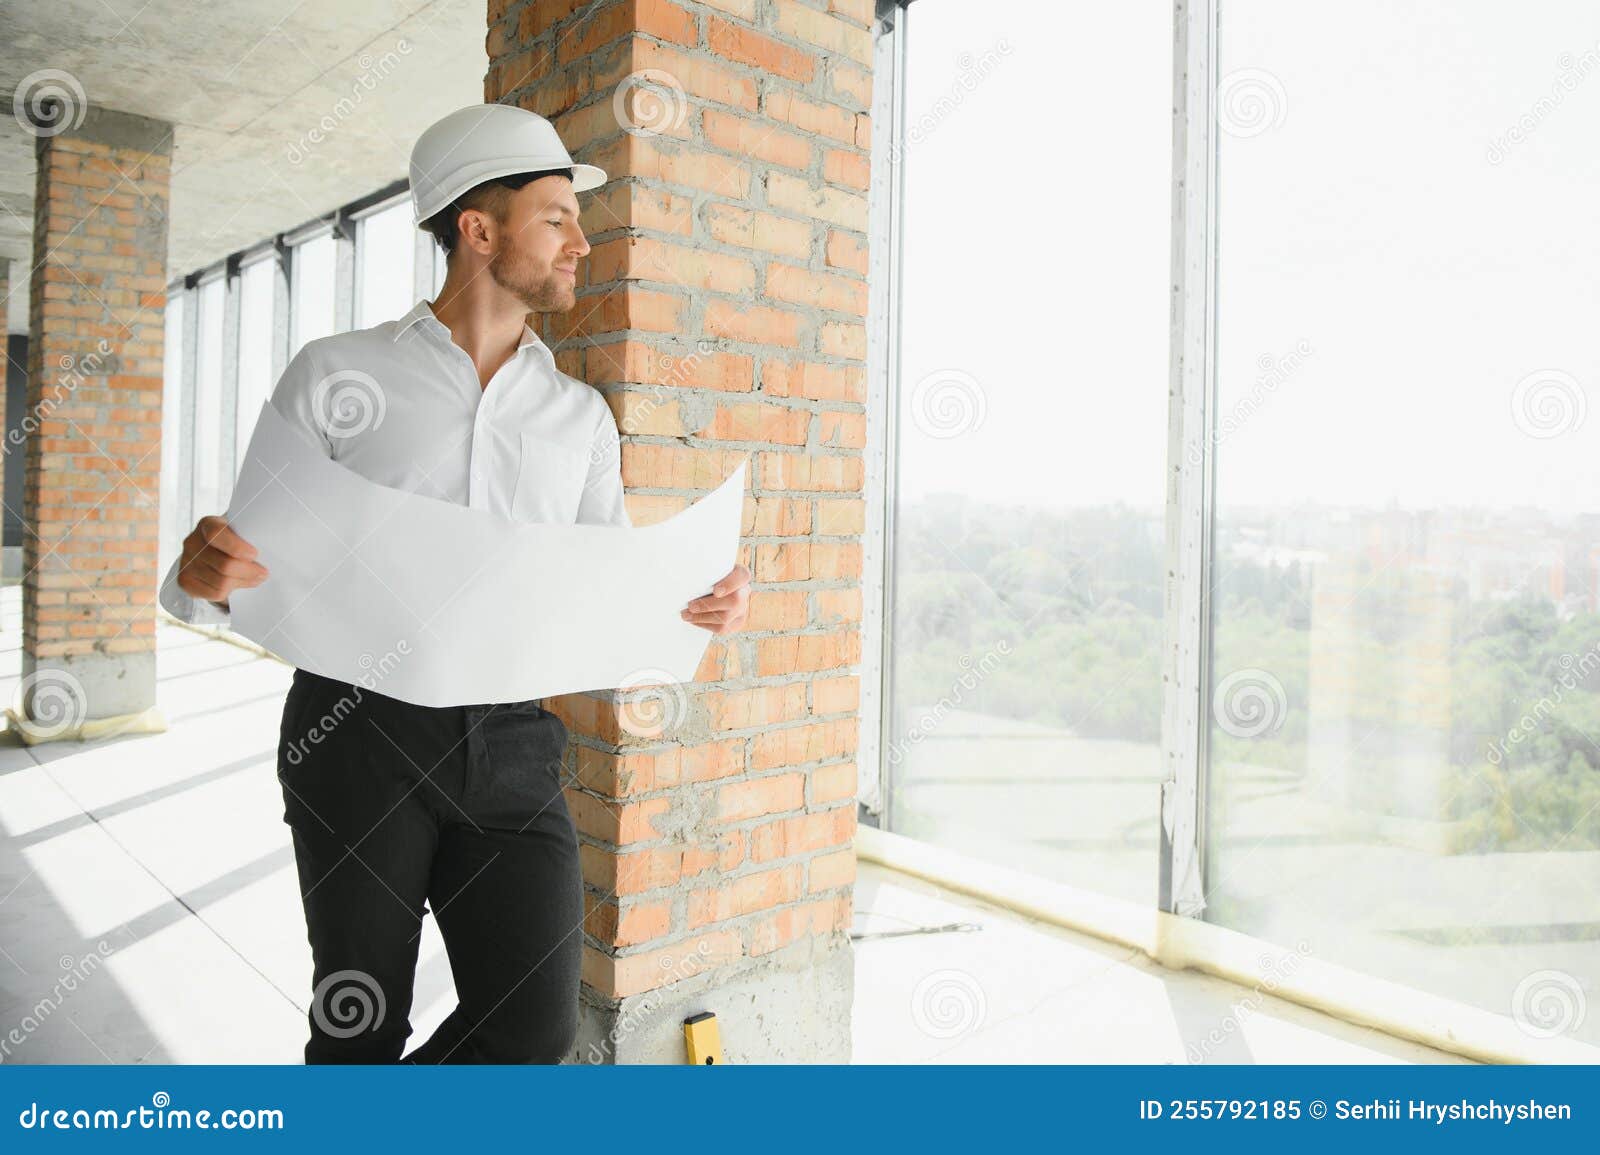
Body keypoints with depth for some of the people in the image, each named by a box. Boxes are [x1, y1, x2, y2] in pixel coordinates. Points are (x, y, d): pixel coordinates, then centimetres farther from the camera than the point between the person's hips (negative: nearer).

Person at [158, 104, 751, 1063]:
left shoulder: (581, 416, 11)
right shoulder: (337, 373, 2)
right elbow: (247, 566, 3)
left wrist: (701, 605, -10)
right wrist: (202, 574, -20)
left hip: (511, 742, 3)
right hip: (360, 732, -2)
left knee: (534, 1026, -4)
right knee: (363, 1029, 8)